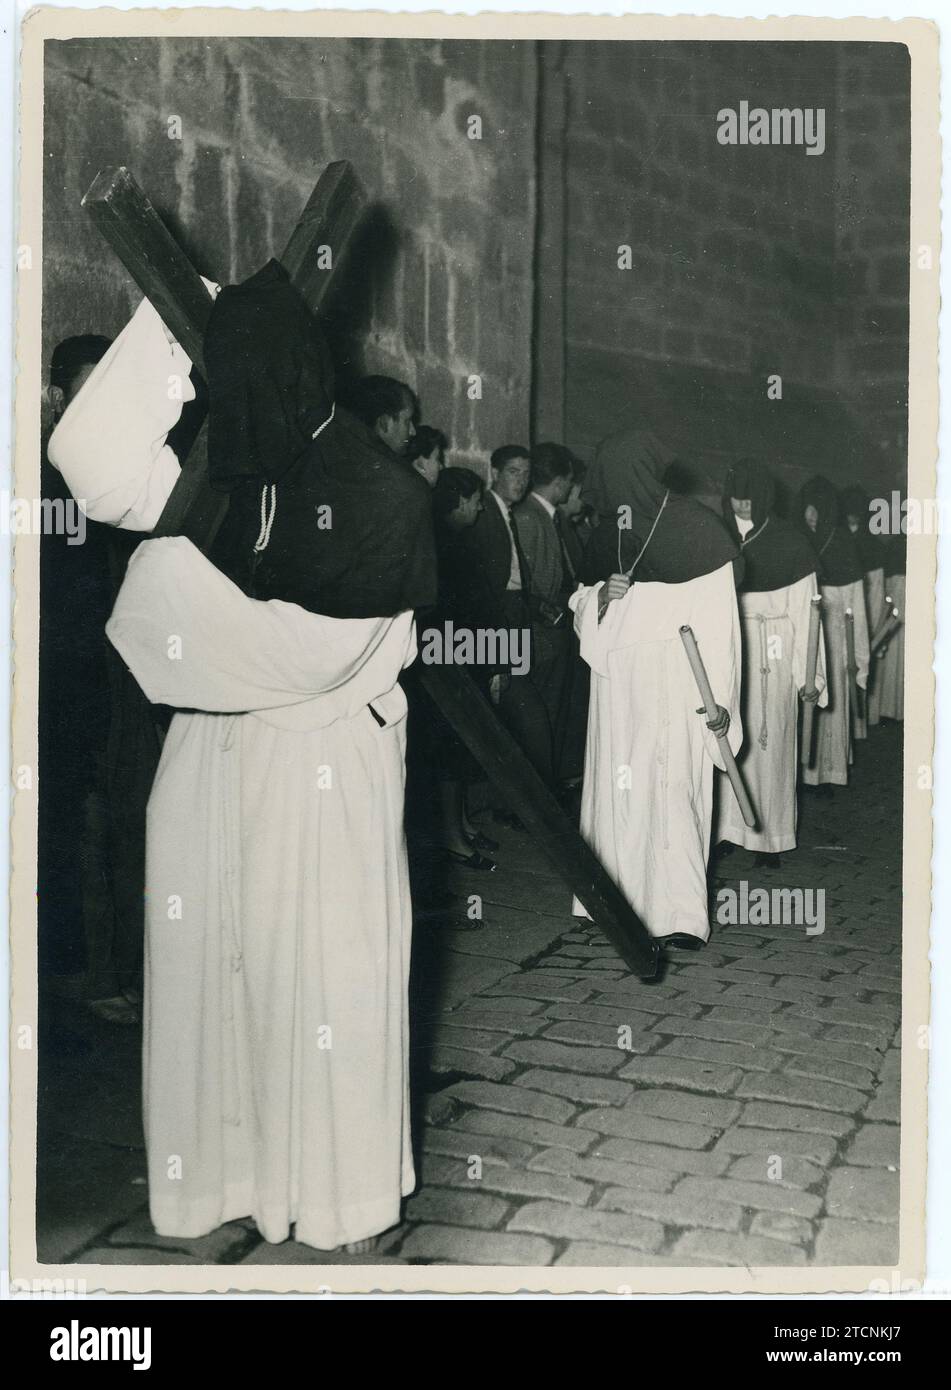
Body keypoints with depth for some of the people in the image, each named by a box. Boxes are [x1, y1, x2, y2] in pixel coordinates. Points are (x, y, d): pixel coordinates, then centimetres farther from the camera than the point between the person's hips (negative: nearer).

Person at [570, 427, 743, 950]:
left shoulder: (696, 526, -6)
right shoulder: (605, 535, 11)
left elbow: (718, 618, -9)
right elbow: (585, 612, 18)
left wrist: (718, 698, -14)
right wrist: (601, 596, -6)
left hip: (678, 686, -5)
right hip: (619, 682, 6)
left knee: (673, 789, -8)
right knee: (620, 785, 8)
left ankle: (681, 912, -5)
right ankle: (623, 896, 19)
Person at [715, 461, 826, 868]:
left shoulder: (791, 544, -2)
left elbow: (804, 611, -3)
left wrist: (808, 674, -7)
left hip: (772, 658, -2)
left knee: (769, 744, 1)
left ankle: (770, 839, 10)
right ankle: (727, 827, 12)